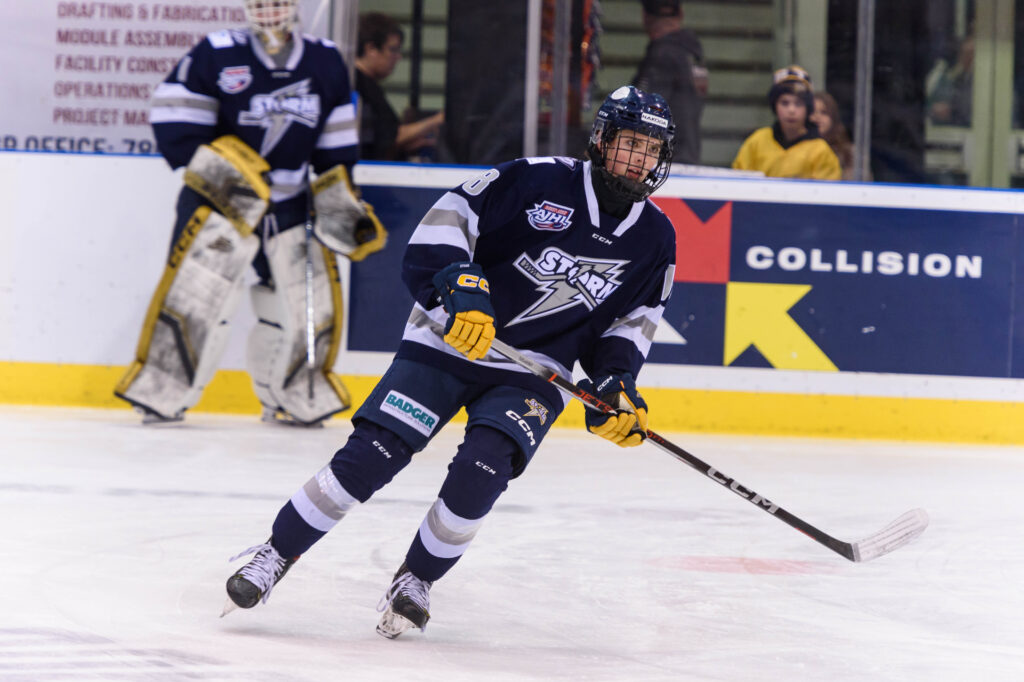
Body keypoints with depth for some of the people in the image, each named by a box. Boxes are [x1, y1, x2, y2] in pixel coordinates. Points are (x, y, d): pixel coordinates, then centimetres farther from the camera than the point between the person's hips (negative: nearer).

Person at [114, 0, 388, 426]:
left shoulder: (326, 63, 3)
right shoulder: (217, 55, -10)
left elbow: (336, 145, 11)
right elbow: (172, 119, -11)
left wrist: (340, 199, 5)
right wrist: (214, 165, -22)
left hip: (291, 204, 4)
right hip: (220, 198, -4)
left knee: (311, 301, 1)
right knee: (194, 291, -16)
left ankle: (291, 399, 19)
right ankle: (160, 394, -5)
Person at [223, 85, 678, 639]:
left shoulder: (655, 239, 2)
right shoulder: (540, 182, -11)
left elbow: (632, 319, 14)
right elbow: (451, 216, -12)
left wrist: (617, 384, -1)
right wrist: (458, 284, -26)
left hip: (532, 374, 2)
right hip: (452, 339, -2)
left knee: (482, 468, -23)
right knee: (371, 454, -13)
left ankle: (417, 581, 1)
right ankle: (276, 554, 4)